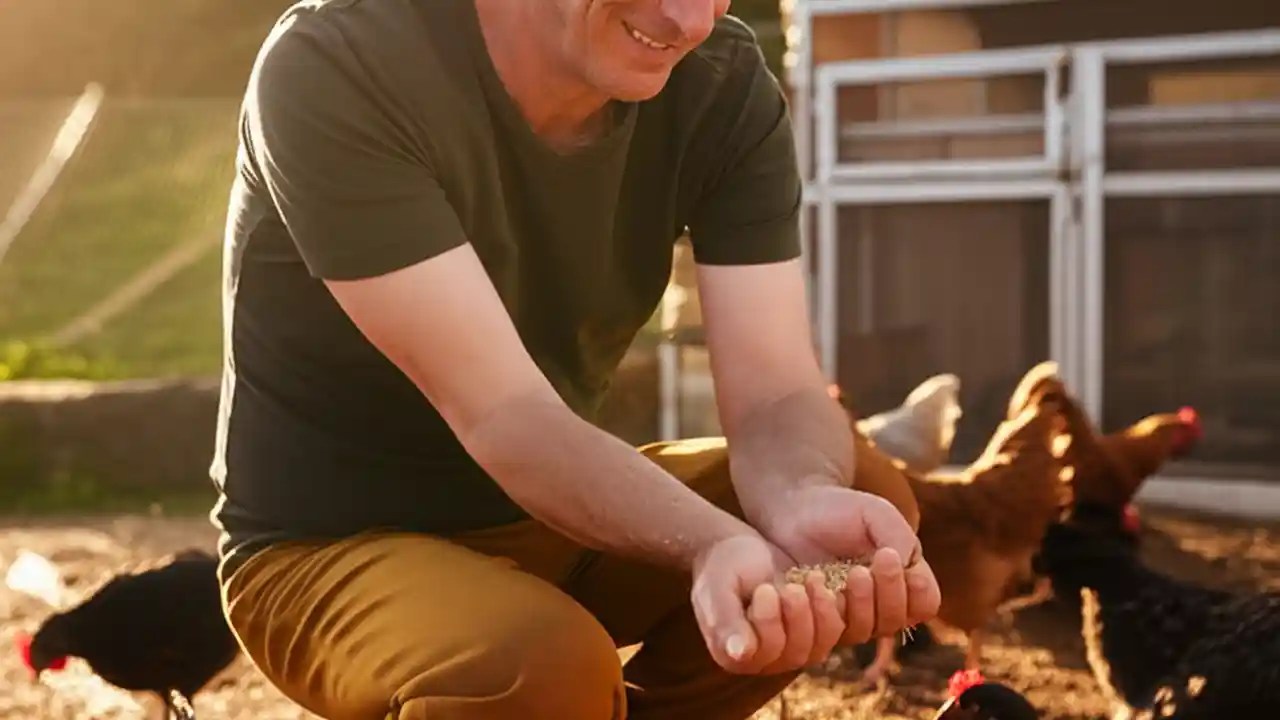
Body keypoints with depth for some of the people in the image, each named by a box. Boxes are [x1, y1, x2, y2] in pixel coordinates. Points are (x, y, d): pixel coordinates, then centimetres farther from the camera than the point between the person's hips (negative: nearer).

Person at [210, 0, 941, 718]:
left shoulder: (725, 85, -9)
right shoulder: (336, 67, -25)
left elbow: (777, 393, -18)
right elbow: (501, 413, -31)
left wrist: (803, 508, -41)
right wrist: (714, 546, -48)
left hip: (554, 514, 6)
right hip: (335, 544, -5)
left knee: (860, 486, -13)